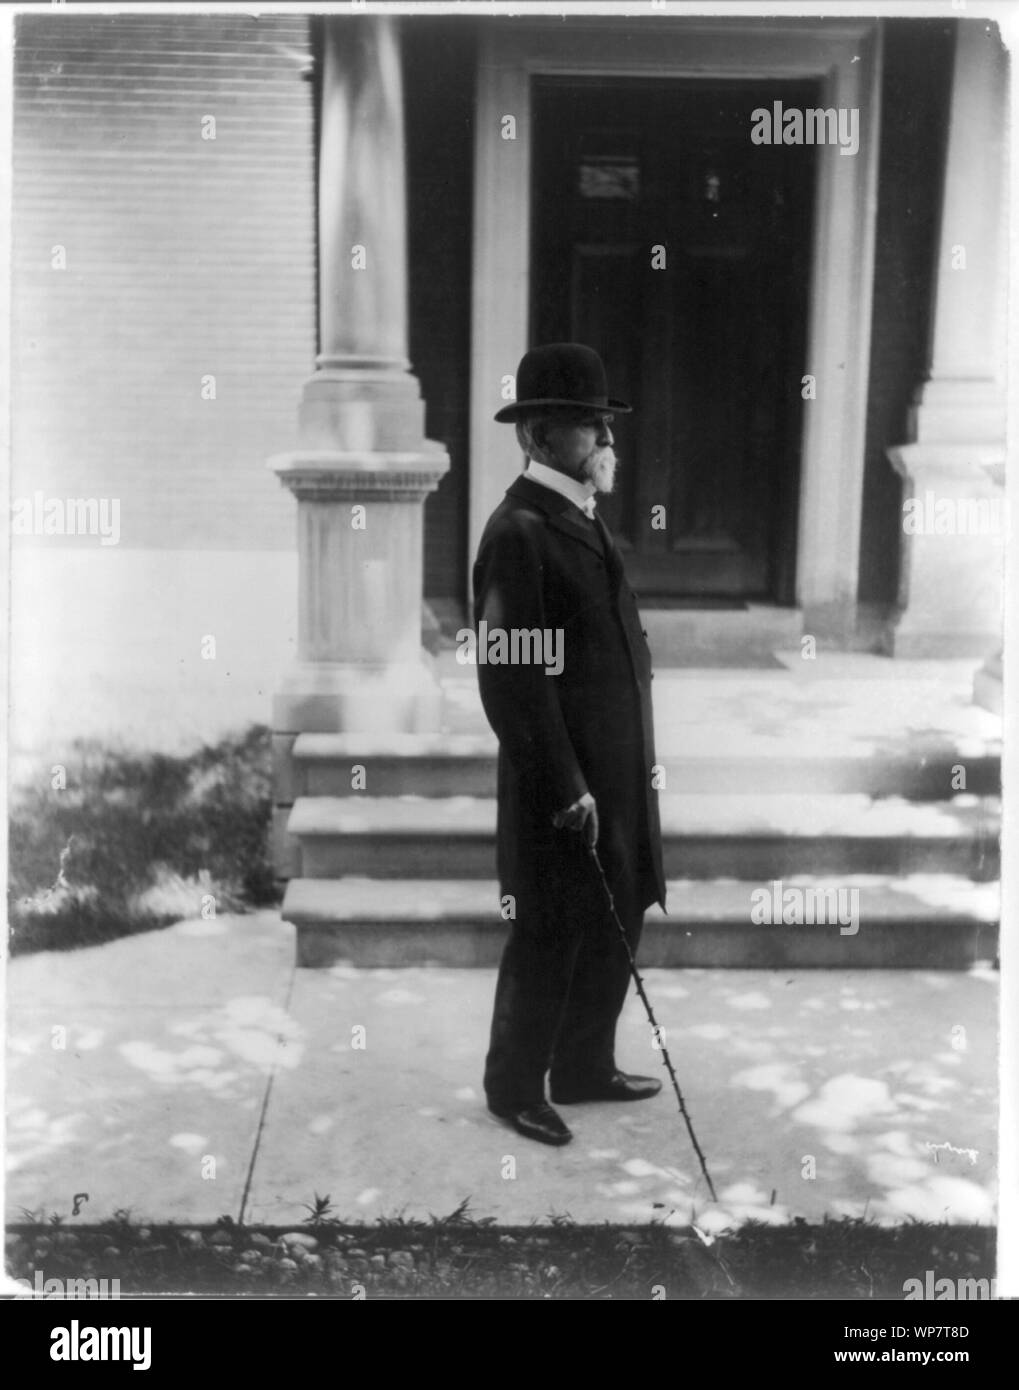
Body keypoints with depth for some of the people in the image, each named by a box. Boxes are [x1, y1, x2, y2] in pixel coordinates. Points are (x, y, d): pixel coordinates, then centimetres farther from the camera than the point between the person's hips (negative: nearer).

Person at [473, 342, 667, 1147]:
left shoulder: (583, 518, 13)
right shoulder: (519, 530, -17)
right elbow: (513, 679, -21)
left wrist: (638, 763, 14)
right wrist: (567, 790, -19)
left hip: (618, 776, 9)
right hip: (563, 786, -9)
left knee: (615, 926, 18)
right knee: (550, 942, 5)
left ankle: (585, 1069, 35)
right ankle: (514, 1088, 24)